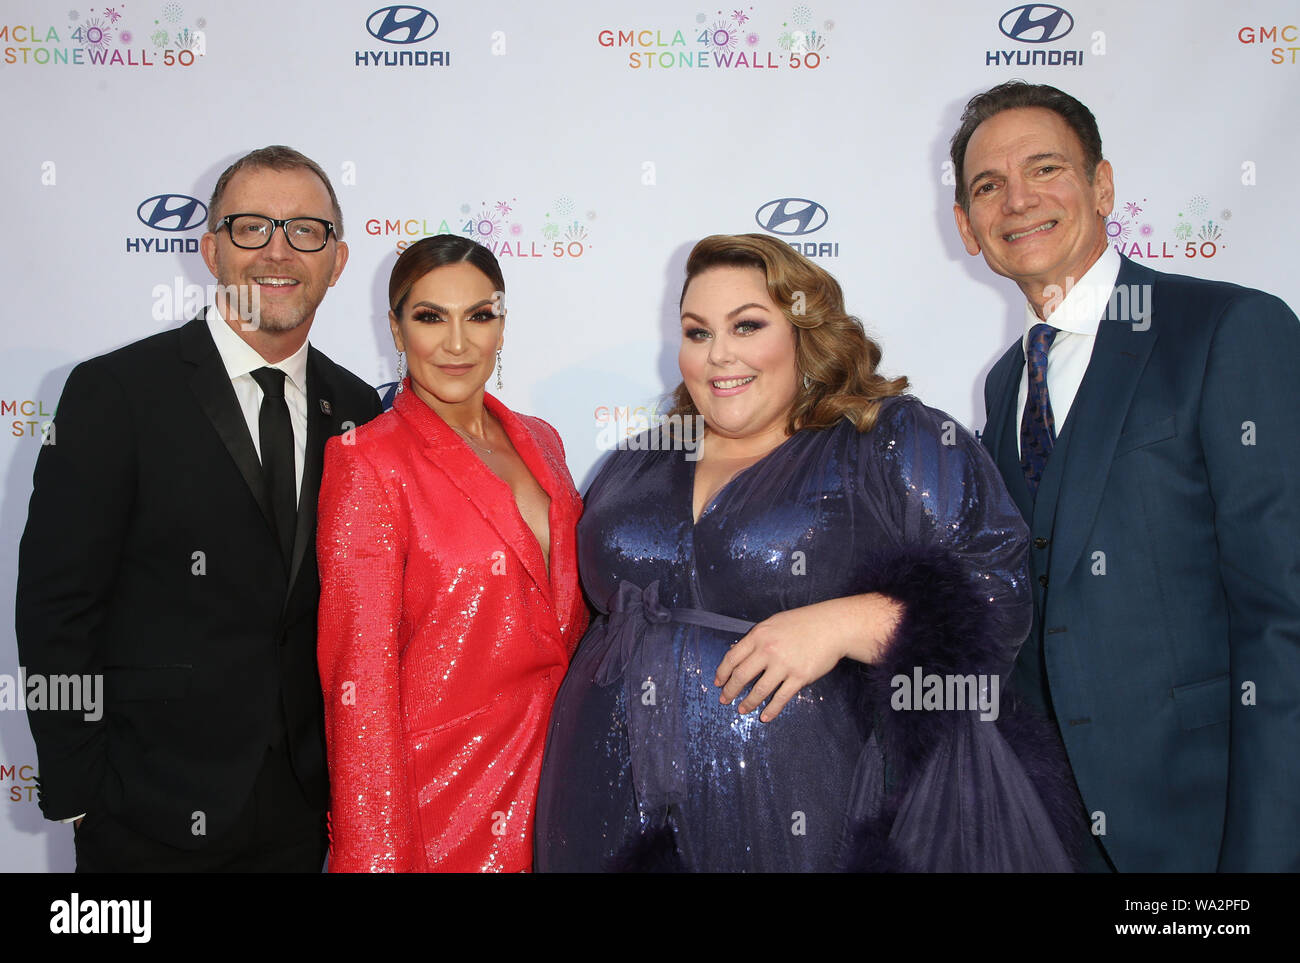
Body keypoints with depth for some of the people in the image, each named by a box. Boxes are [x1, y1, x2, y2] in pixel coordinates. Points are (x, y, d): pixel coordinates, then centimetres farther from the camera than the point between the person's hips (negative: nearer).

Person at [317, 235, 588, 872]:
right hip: (445, 792, -5)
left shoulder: (539, 442, 6)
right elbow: (361, 681, -15)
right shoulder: (368, 464, -13)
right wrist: (379, 857, -16)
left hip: (555, 773, 6)